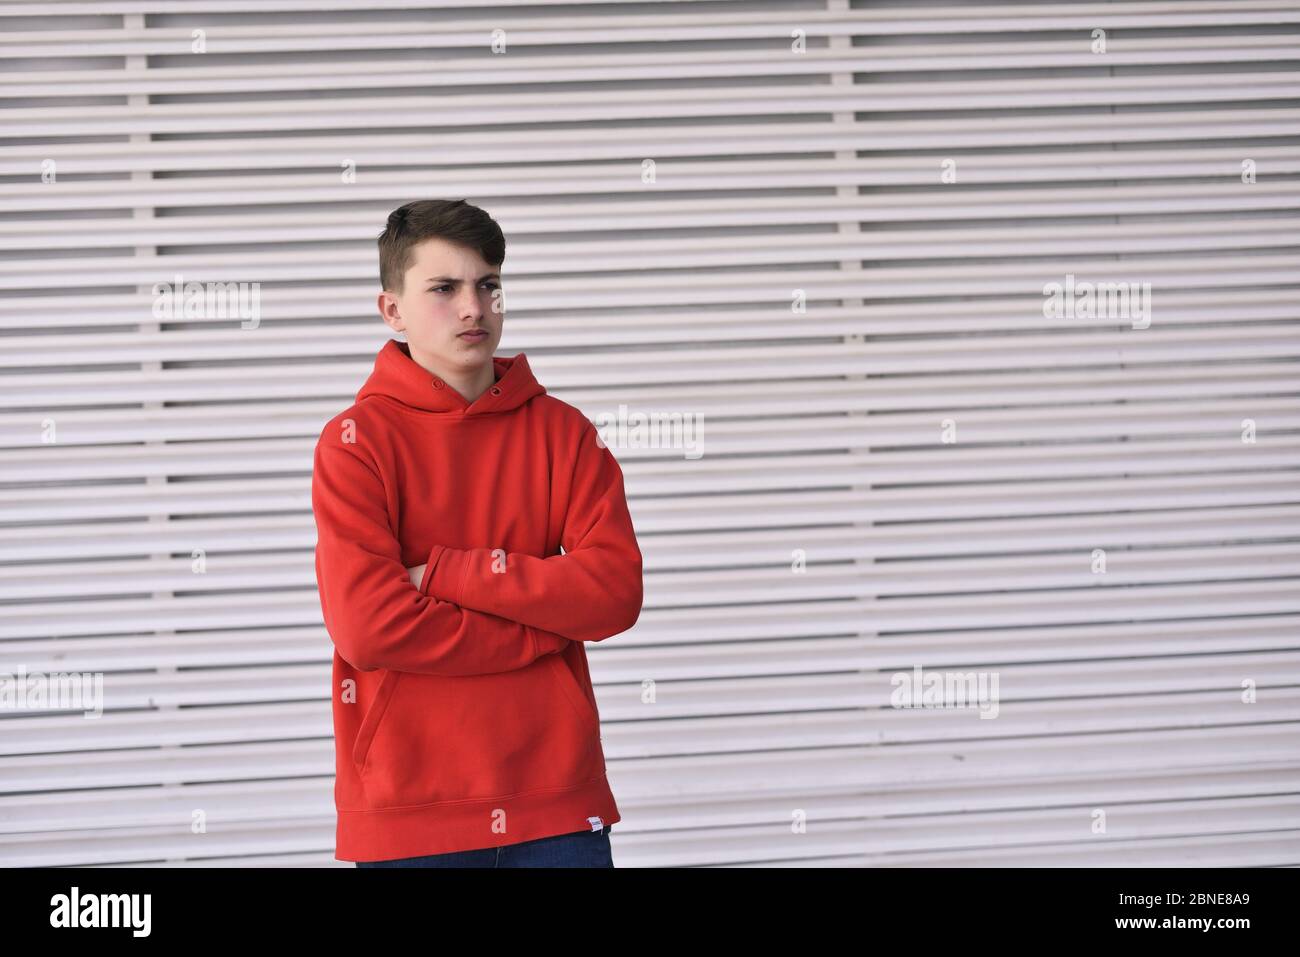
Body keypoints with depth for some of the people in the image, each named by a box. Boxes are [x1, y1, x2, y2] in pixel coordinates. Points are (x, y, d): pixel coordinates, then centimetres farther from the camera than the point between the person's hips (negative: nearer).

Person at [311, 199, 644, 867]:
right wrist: (552, 622, -8)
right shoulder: (357, 441, -3)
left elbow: (616, 590, -6)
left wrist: (448, 573, -12)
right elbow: (368, 625, -15)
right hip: (410, 811, -2)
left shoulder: (563, 432, 7)